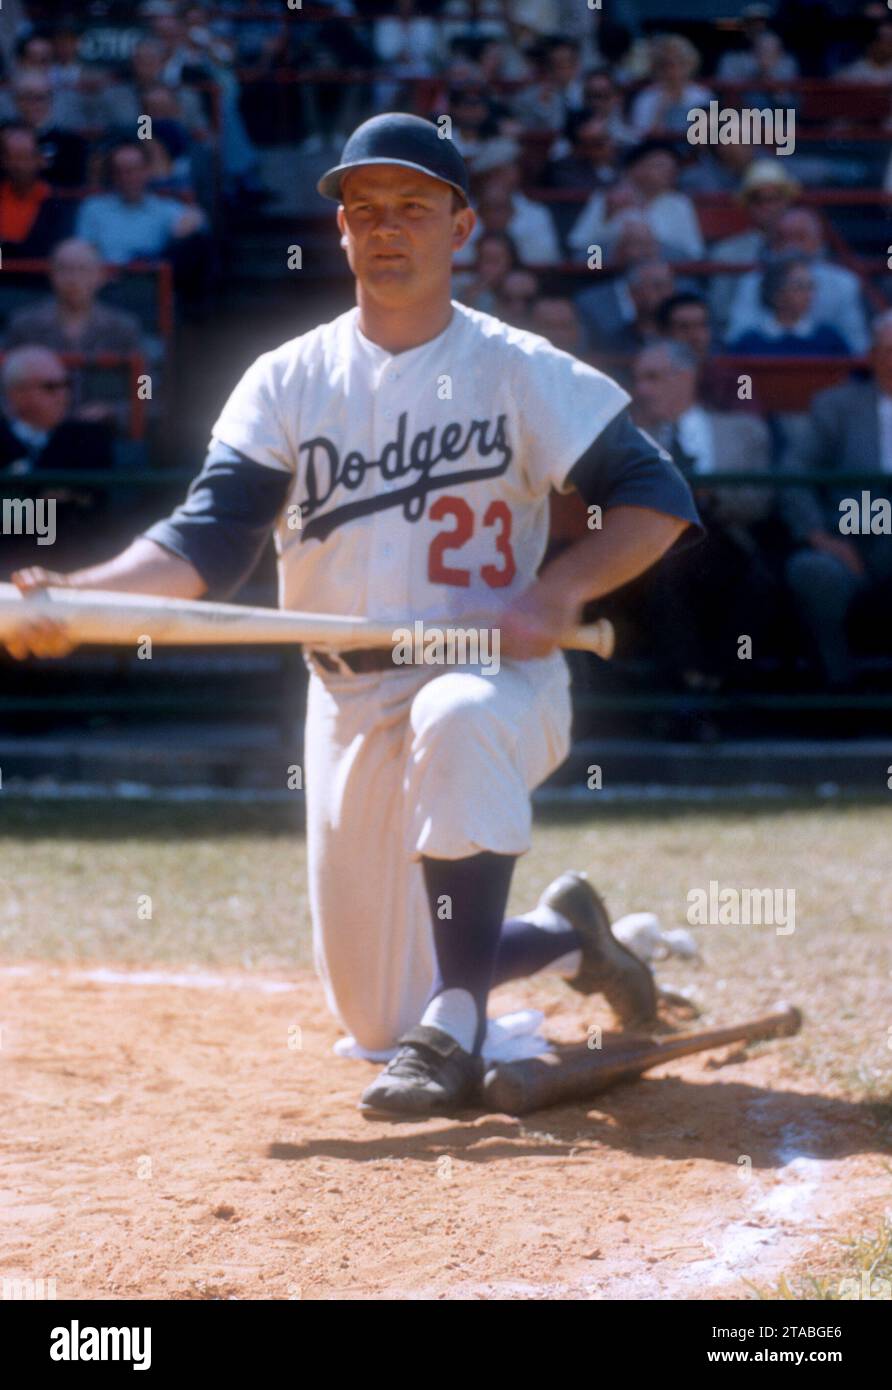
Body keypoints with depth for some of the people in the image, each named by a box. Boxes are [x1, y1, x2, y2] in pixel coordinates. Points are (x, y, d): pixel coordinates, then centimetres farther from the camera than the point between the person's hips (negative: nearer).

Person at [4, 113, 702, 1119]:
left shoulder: (520, 372, -4)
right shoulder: (288, 381, 2)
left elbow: (657, 498, -6)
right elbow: (210, 539, -8)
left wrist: (556, 594, -23)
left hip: (499, 683, -4)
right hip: (350, 707, 4)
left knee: (455, 720, -42)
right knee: (379, 1016, 6)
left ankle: (456, 1031, -33)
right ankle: (565, 933, 37)